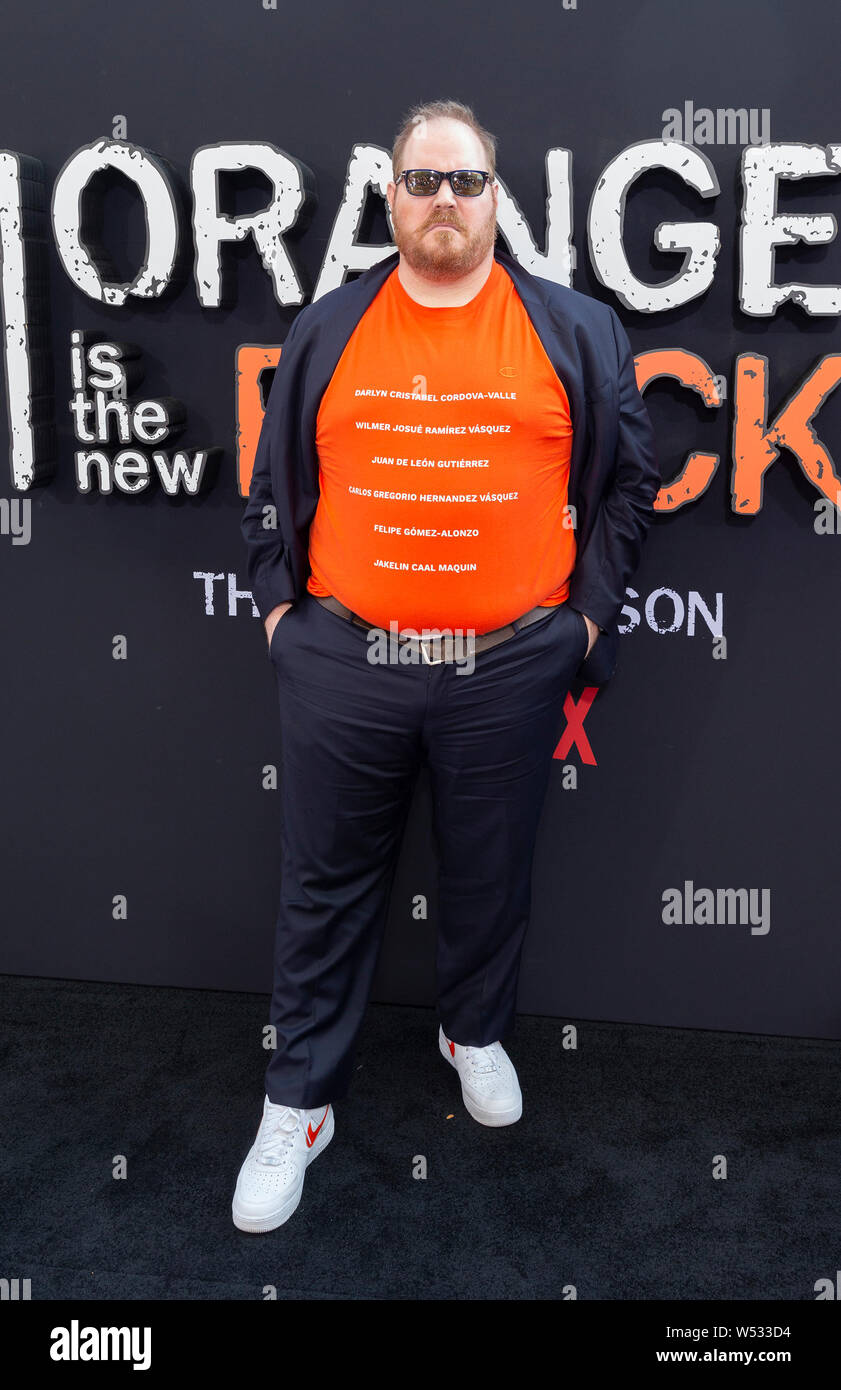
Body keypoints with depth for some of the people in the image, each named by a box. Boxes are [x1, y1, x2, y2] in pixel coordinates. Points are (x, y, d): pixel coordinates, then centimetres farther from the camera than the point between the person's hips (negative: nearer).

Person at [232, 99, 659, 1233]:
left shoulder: (575, 329, 4)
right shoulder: (325, 331, 7)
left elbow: (629, 475, 8)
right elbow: (274, 481, 14)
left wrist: (589, 611, 3)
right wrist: (278, 602, 6)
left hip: (508, 668, 0)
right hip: (343, 663, 1)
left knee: (491, 876, 14)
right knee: (327, 885, 8)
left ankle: (477, 1032, 41)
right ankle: (300, 1104, 21)